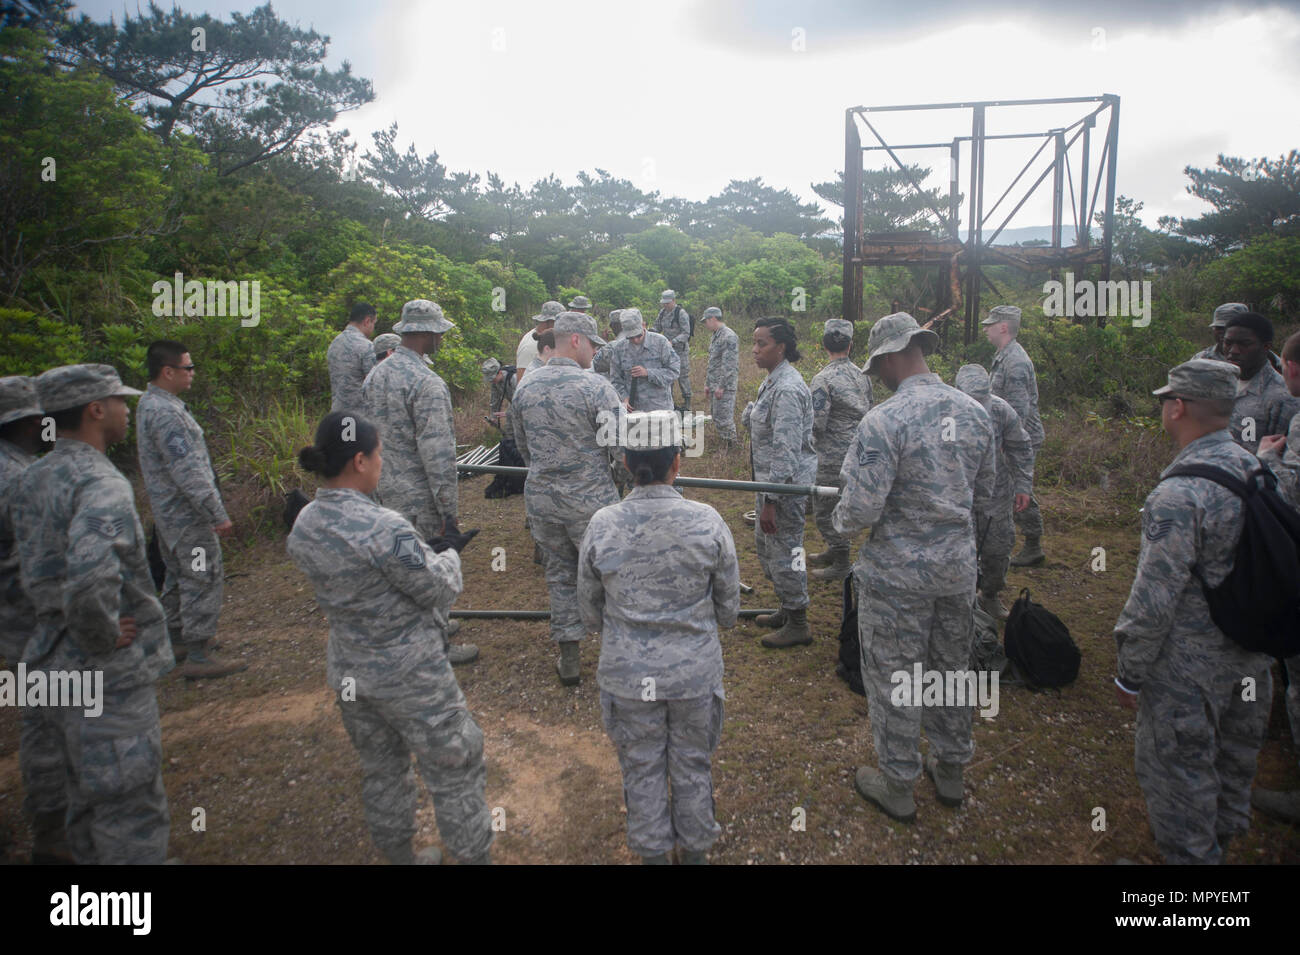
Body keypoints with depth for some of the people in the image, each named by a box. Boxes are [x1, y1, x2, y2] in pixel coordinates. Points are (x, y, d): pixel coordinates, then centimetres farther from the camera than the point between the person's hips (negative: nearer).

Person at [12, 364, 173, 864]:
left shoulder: (32, 480, 7)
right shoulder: (100, 484, -23)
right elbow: (91, 576, -38)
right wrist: (103, 637, -22)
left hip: (56, 664, 9)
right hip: (110, 675, -9)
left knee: (89, 796, 24)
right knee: (132, 808, 3)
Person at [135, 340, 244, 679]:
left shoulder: (150, 404, 12)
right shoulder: (166, 413, -22)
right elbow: (187, 470, -26)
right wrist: (218, 515, -23)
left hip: (168, 511, 11)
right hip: (186, 513, -11)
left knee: (179, 575, 20)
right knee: (204, 578, -5)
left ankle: (176, 639, 32)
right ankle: (197, 656, -1)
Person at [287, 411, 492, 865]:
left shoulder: (303, 527, -5)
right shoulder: (383, 528, -30)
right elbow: (440, 590, -19)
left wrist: (426, 550, 5)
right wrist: (448, 555, 1)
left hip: (348, 674, 8)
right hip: (410, 678, -7)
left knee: (382, 770, 26)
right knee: (454, 771, 13)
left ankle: (399, 854, 45)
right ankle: (474, 853, 29)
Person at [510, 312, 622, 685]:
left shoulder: (525, 385, 2)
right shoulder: (596, 387, -17)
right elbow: (619, 448, -14)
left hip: (540, 499, 5)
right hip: (590, 500, -5)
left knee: (560, 576, 17)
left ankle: (568, 660, 25)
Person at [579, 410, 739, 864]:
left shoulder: (601, 526, -15)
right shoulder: (708, 522, -16)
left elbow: (590, 613, -2)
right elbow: (728, 609, -4)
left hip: (628, 673, 0)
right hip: (695, 670, 0)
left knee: (642, 768, 21)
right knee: (692, 764, 22)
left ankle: (652, 852, 42)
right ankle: (695, 850, 44)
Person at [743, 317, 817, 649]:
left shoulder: (787, 389, -22)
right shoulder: (772, 381, 9)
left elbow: (786, 450, -25)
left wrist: (771, 500, -24)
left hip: (786, 484, -11)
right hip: (770, 480, 11)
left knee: (784, 550, 1)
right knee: (766, 545, 21)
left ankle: (798, 625, 17)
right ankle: (787, 610, 37)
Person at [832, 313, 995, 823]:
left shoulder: (884, 421, -22)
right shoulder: (974, 411, 0)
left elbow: (861, 509, -22)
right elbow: (983, 496, 10)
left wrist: (839, 519, -1)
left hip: (897, 575, -6)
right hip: (958, 569, 7)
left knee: (893, 679, 10)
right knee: (951, 670, 22)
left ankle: (897, 786, 26)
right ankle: (951, 770, 40)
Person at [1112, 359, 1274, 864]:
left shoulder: (1178, 494, -28)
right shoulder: (1255, 468, -1)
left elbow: (1154, 599, -25)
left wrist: (1129, 672, -14)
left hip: (1189, 667, -9)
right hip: (1251, 658, 9)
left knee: (1177, 768, 9)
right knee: (1234, 754, 28)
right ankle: (1225, 832, 51)